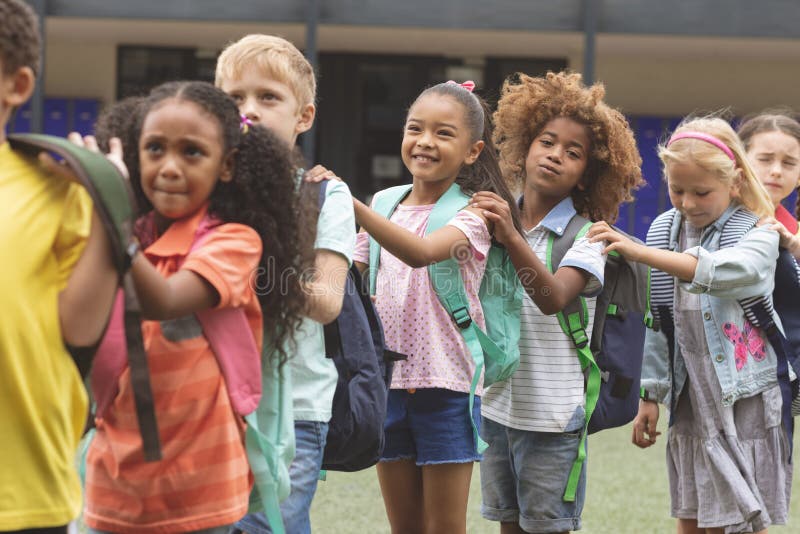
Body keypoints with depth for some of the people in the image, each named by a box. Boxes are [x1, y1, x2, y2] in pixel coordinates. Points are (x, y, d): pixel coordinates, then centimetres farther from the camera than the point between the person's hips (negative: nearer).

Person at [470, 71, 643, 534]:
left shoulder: (585, 236, -9)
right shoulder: (498, 219, 6)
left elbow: (554, 298, -25)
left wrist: (513, 240, -38)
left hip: (551, 415, -4)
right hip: (495, 405, 5)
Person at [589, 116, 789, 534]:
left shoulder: (758, 236, -11)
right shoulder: (666, 230, 5)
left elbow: (717, 271, -33)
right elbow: (659, 319, 12)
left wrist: (639, 252, -42)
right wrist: (651, 394, 10)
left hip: (743, 401, -5)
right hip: (690, 401, 5)